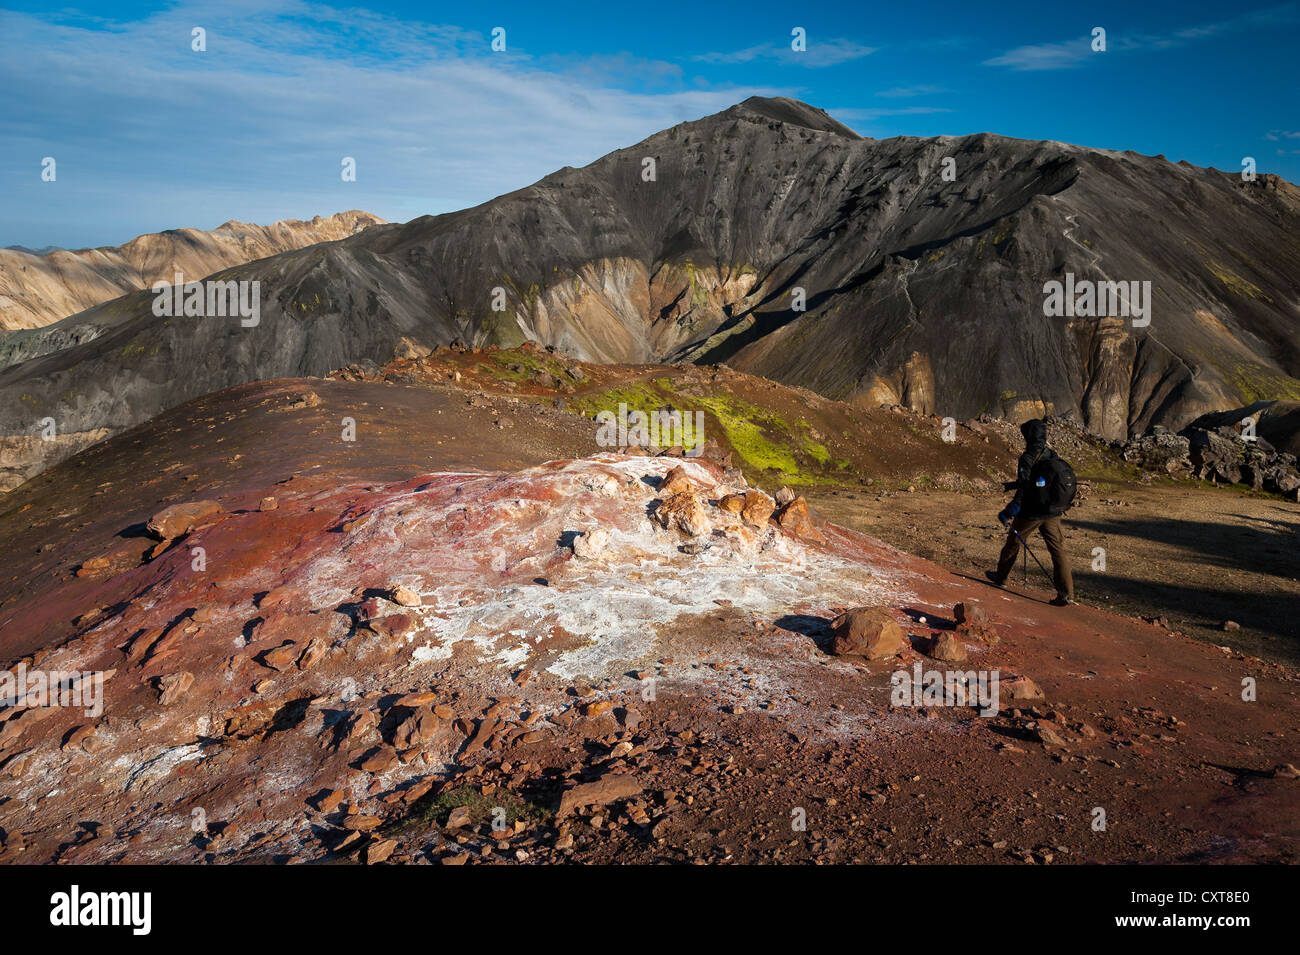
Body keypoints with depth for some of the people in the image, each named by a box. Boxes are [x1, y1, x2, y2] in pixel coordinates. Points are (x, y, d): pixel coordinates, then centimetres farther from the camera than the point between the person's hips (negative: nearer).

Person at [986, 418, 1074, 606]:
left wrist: (1009, 511, -19)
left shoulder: (1028, 458, -15)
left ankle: (1001, 577, 36)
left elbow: (1025, 488, -22)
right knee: (1058, 550, 2)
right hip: (1052, 513, 5)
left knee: (1013, 543, 17)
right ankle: (1066, 594, -4)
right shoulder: (1052, 455, 7)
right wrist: (1012, 484, 31)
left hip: (1031, 513, -5)